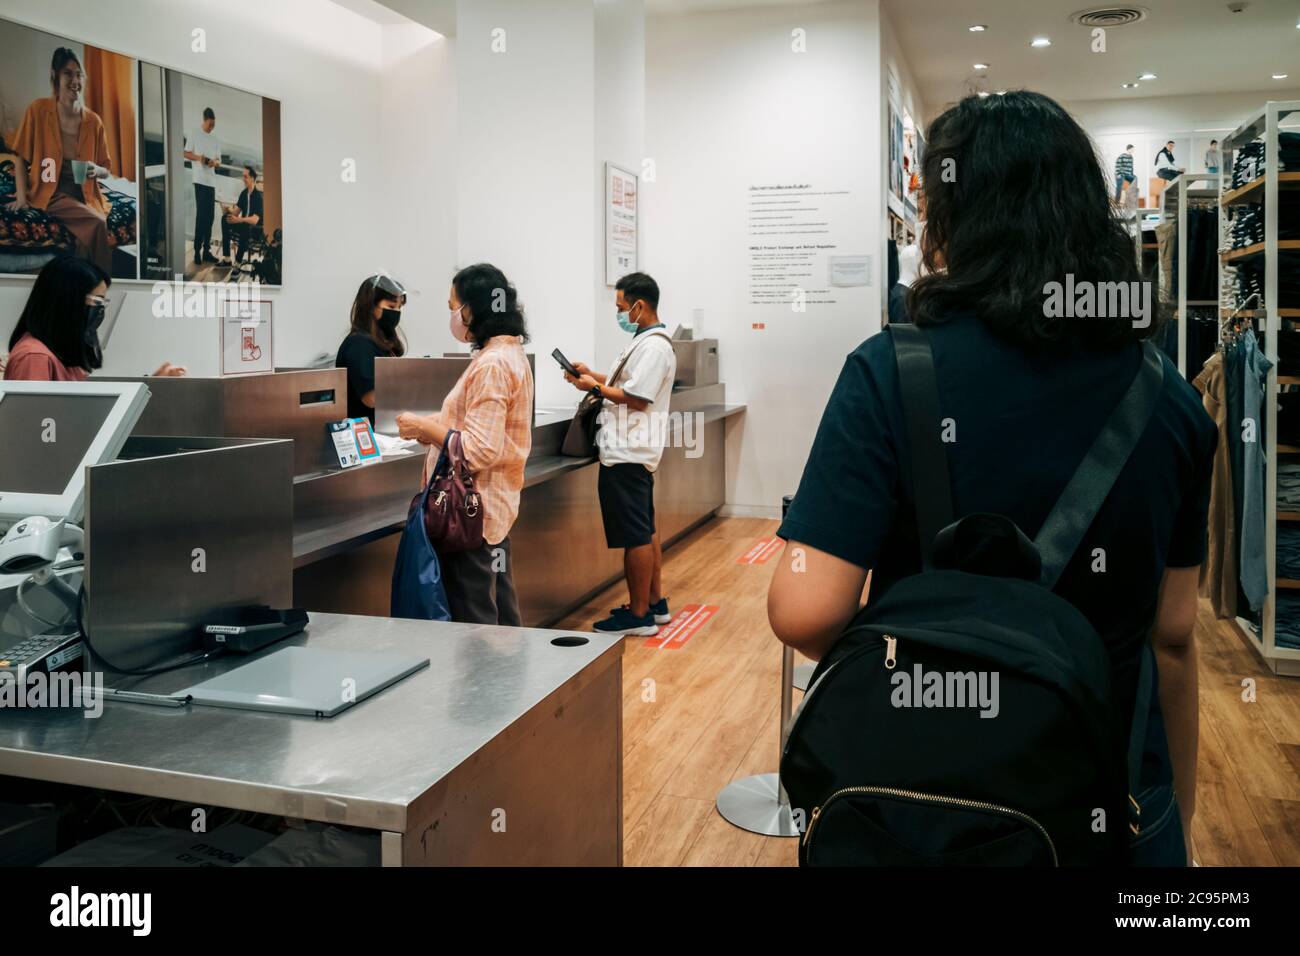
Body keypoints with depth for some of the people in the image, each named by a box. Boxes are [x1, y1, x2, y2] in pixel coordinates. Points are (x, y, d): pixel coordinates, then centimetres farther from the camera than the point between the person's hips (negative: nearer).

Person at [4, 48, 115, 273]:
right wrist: (22, 197, -9)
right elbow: (21, 158, 2)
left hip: (85, 196, 3)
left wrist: (96, 170, -11)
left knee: (97, 224, -29)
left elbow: (106, 170, 12)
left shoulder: (93, 121, 3)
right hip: (50, 195, -3)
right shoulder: (38, 110, -4)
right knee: (97, 223, -28)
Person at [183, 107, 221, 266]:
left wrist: (215, 162, -6)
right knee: (200, 215, -10)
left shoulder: (215, 140, 17)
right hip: (200, 180, -6)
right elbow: (186, 153, -1)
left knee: (209, 217, 6)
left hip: (212, 181, 6)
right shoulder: (194, 135, 1)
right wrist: (198, 158, -18)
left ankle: (207, 250, 10)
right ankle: (197, 251, -9)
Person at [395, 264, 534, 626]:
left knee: (473, 625, -1)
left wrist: (425, 428, -13)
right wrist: (434, 427, 9)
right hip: (494, 506, 10)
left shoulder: (492, 365, -19)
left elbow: (479, 451, -24)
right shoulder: (511, 354, 13)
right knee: (502, 618, 17)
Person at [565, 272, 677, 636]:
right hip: (634, 451, 11)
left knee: (635, 536, -4)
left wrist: (596, 387, -12)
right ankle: (655, 603, 27)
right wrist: (592, 375, 14)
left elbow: (636, 398, -22)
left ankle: (639, 615, 3)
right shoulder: (647, 341, 16)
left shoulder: (653, 347, -17)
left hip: (627, 455, -11)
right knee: (646, 531, 17)